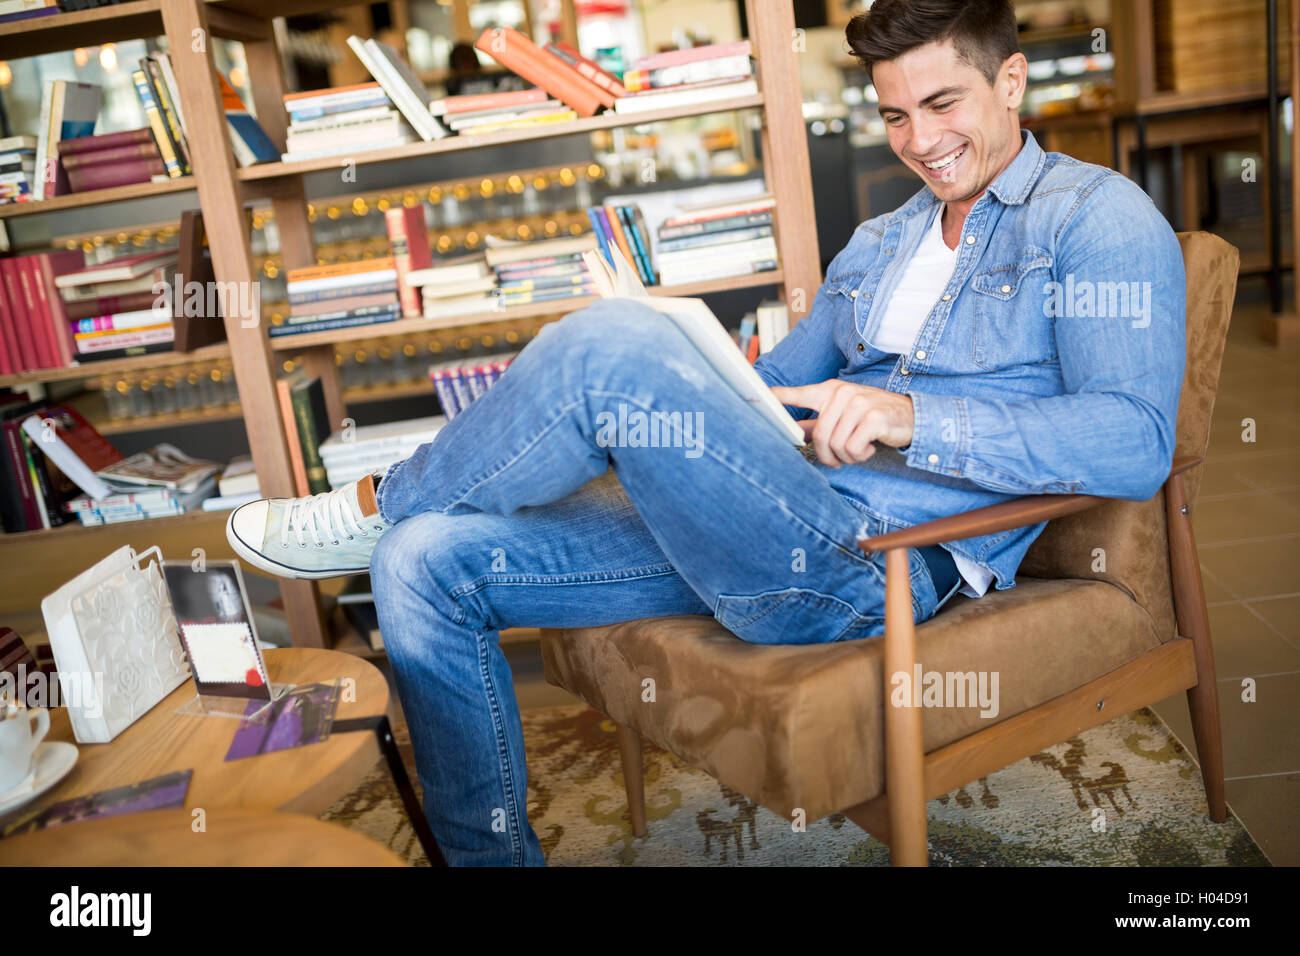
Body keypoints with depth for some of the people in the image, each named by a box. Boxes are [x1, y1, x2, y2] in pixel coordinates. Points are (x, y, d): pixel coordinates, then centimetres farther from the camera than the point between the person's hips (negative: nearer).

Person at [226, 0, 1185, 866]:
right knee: (427, 562, -3)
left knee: (611, 343, -28)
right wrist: (647, 416, 8)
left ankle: (379, 505, -2)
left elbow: (1135, 439, -12)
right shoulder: (881, 242, 26)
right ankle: (493, 856, 10)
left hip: (885, 564, -8)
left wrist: (913, 419, -25)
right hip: (779, 533, 8)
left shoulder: (1097, 214, 2)